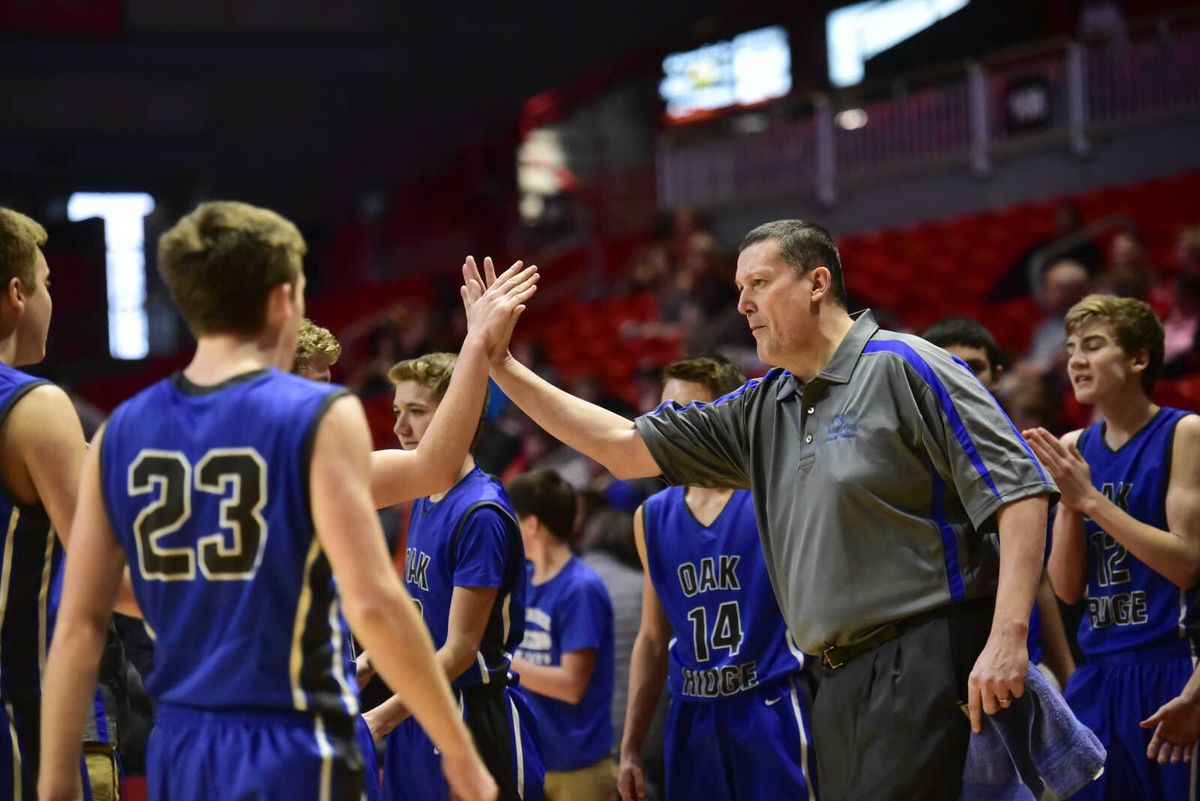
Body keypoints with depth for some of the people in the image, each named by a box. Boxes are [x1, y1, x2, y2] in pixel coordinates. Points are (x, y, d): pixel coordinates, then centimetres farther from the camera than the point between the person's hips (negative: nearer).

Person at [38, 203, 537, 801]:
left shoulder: (122, 432, 5)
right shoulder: (320, 418, -9)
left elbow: (80, 623, 5)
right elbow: (372, 604, -16)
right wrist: (460, 753, -8)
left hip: (178, 752, 5)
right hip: (287, 752, -5)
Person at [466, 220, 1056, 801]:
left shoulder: (902, 368, -5)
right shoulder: (762, 409, 18)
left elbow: (1019, 491, -10)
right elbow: (625, 448, 21)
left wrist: (1006, 638, -19)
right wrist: (502, 368, 15)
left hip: (921, 665, -7)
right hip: (841, 684, 8)